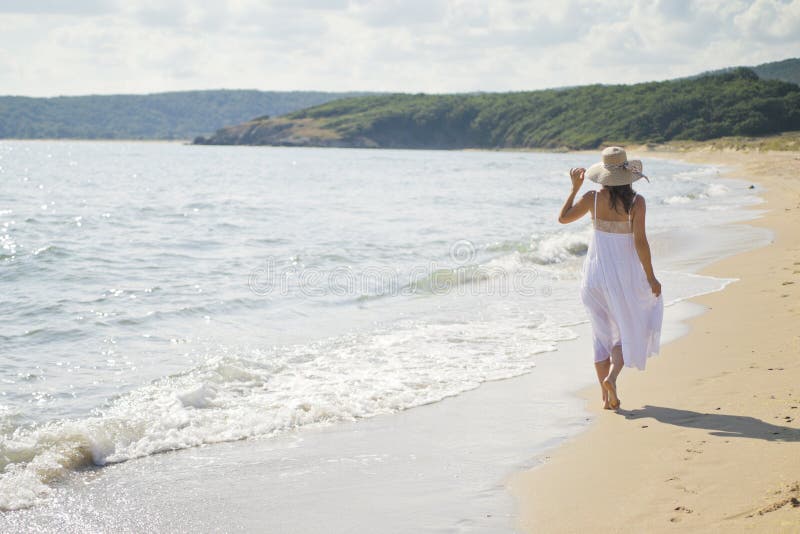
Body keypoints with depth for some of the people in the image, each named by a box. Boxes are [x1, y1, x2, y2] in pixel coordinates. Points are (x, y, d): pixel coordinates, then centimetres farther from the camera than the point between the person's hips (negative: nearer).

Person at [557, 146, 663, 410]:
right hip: (625, 277, -3)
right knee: (629, 330, 16)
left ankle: (606, 397, 14)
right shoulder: (636, 201, -13)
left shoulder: (592, 198, -6)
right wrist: (651, 277, -8)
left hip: (595, 275, 3)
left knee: (602, 333, 14)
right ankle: (612, 374, -10)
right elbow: (640, 241, -16)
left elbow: (563, 218, 7)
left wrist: (575, 188, 14)